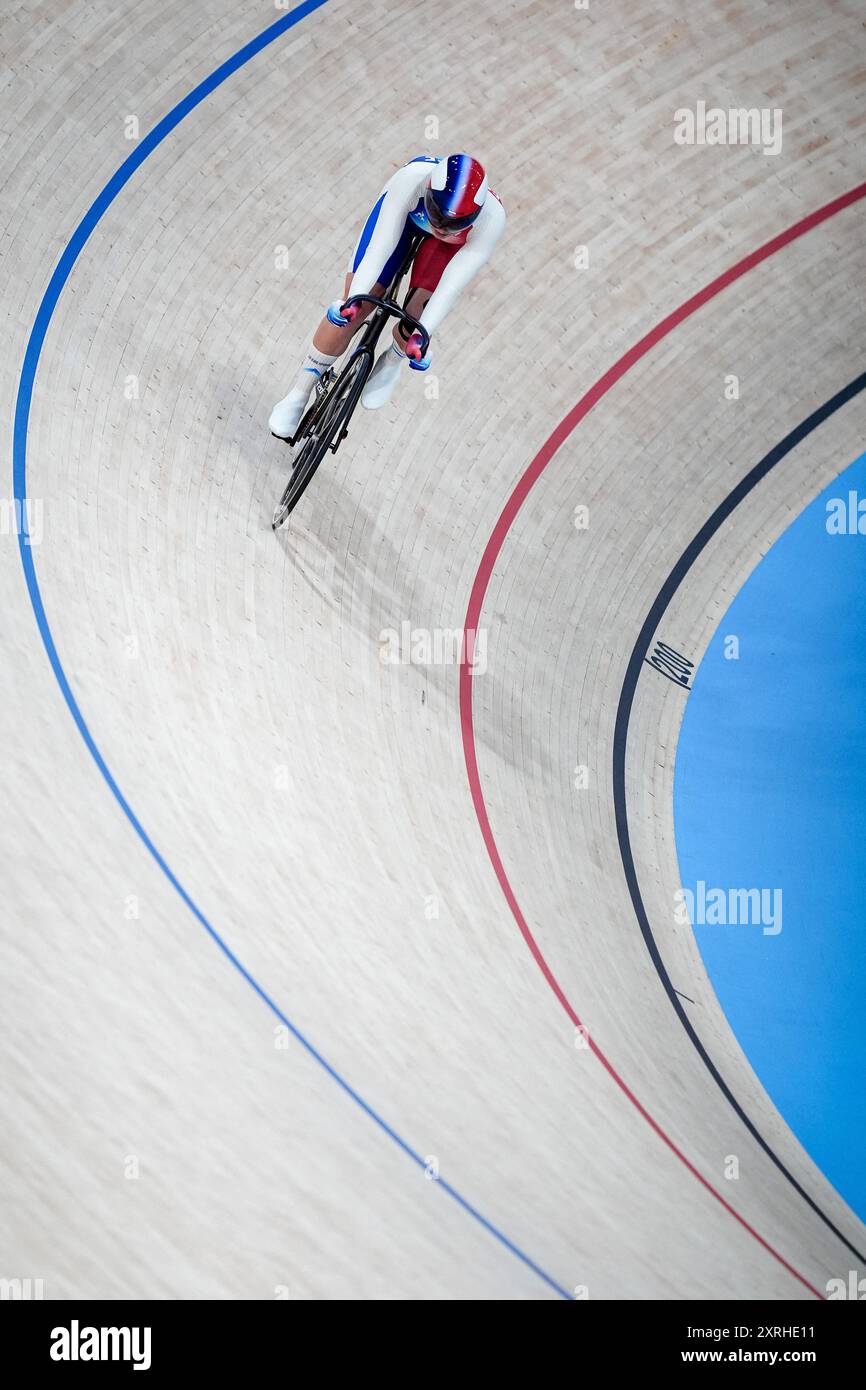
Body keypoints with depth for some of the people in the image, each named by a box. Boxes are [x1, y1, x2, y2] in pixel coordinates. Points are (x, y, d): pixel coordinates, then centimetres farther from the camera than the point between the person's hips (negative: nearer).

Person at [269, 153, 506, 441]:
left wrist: (421, 335, -44)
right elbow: (381, 244, -38)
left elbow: (453, 284, -38)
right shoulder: (412, 177, -42)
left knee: (418, 317, -21)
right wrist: (354, 298, -46)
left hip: (456, 242, 0)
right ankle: (298, 395, 5)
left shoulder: (492, 219, -40)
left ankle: (392, 361, 15)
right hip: (403, 211, 0)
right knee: (351, 310, -10)